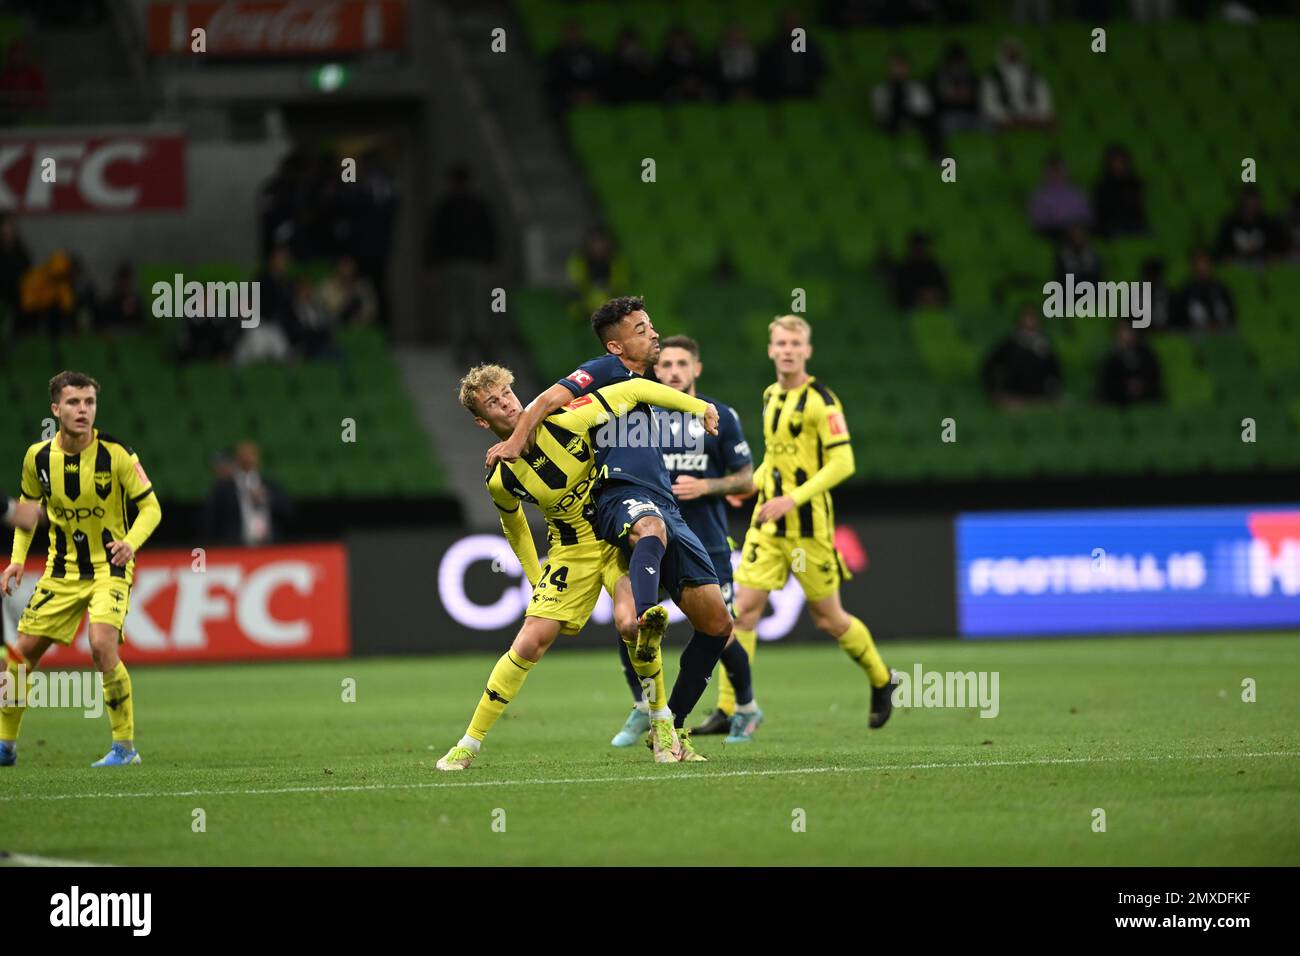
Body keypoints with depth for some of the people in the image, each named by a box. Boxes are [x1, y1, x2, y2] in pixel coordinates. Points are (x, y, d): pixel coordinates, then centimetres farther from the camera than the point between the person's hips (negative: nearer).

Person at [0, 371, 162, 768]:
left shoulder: (117, 455, -16)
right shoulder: (38, 457, -5)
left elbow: (150, 507, -9)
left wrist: (131, 542, -28)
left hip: (110, 567, -4)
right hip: (61, 569, 4)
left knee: (102, 645, -26)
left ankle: (125, 746, -13)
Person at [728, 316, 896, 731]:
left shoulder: (821, 401, -11)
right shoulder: (771, 395, 11)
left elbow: (842, 463, -17)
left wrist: (792, 499, -23)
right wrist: (751, 482, 7)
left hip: (808, 525, -6)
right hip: (768, 523, 6)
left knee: (828, 619, 6)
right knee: (744, 609, -7)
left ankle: (881, 681, 31)